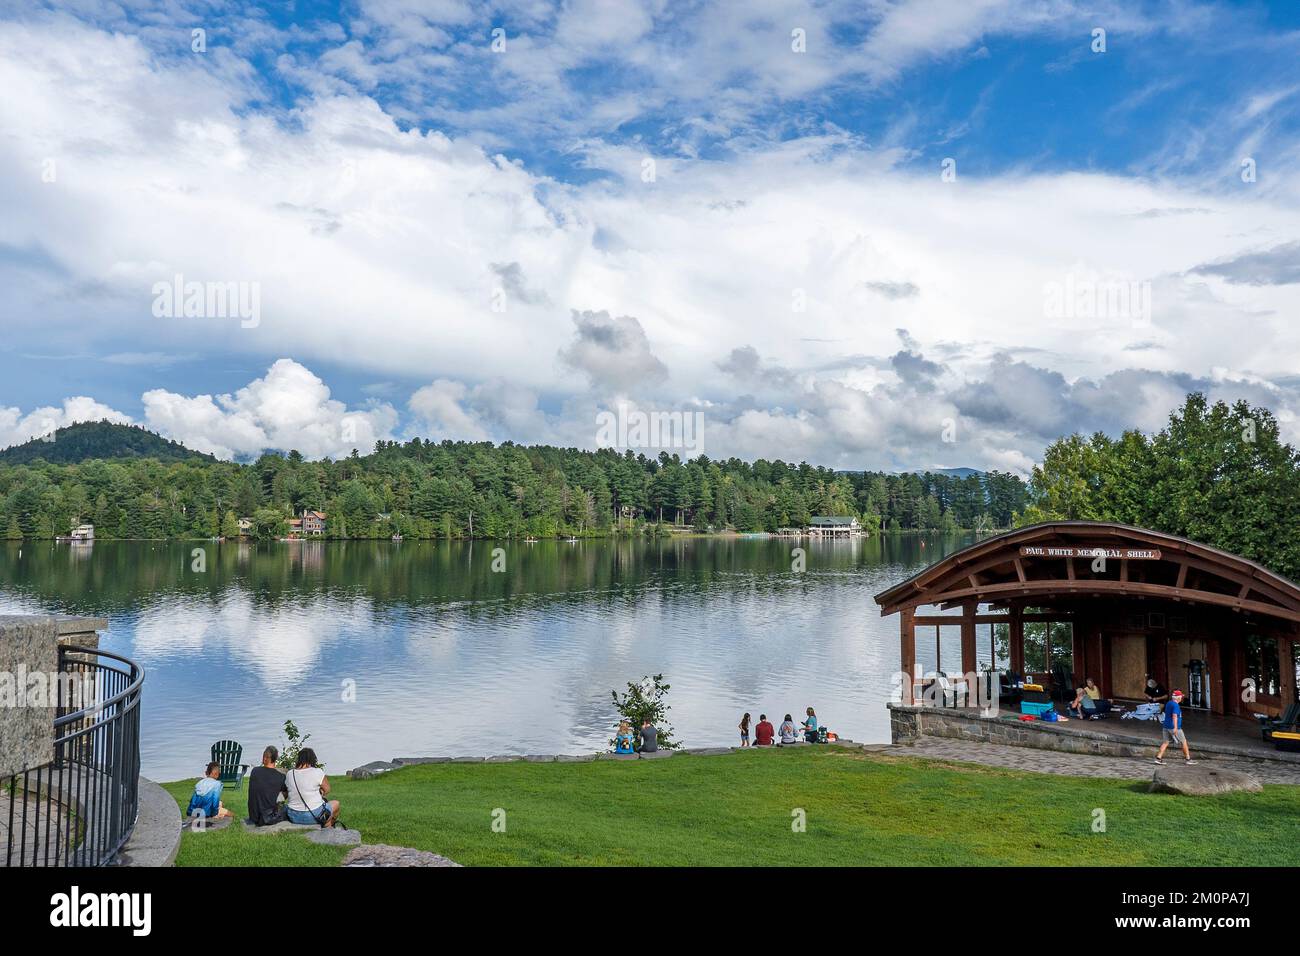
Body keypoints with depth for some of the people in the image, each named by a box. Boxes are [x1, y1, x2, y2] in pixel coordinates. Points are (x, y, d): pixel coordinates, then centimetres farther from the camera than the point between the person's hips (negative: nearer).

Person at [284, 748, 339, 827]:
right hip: (314, 816, -3)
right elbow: (327, 790, -4)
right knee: (335, 804, 25)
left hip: (294, 817, 3)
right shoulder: (317, 772, -16)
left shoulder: (289, 774, -4)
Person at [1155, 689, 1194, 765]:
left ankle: (1158, 758, -4)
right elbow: (1174, 716, -25)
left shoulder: (1168, 704, 14)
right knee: (1184, 741, 8)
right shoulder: (1176, 705, -14)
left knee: (1165, 742, 5)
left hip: (1166, 727, 8)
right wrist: (1175, 728, -31)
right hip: (1173, 727, -8)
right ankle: (1188, 758, 15)